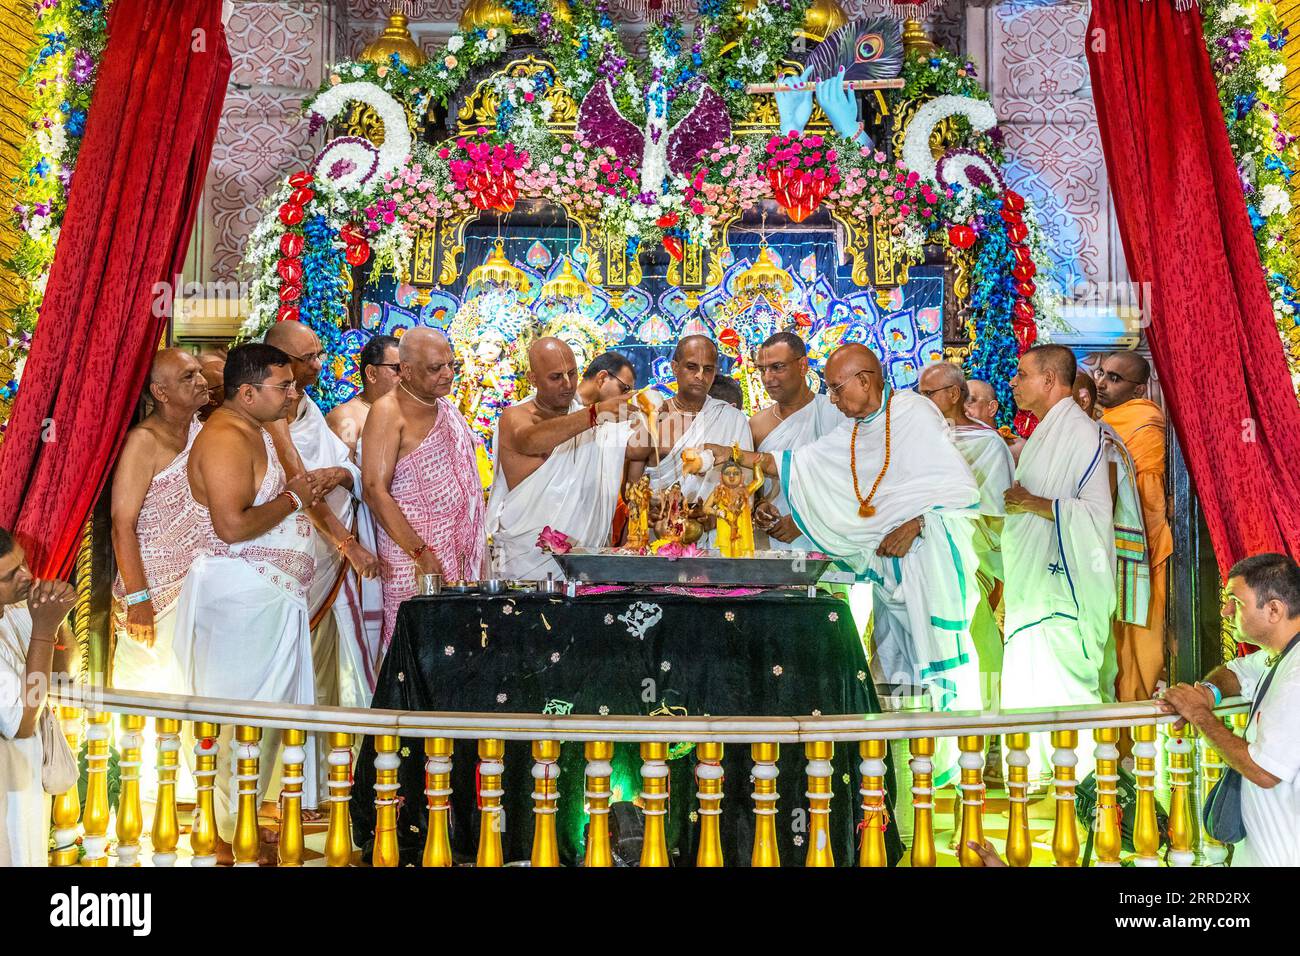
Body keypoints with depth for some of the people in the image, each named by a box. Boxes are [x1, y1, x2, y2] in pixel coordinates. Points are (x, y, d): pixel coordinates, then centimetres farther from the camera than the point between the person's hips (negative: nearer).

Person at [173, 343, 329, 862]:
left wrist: (311, 486, 9)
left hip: (271, 595, 10)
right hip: (240, 595, -10)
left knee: (266, 713, 15)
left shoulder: (259, 431, 14)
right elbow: (232, 526, -26)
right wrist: (293, 498, -14)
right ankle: (228, 837, 7)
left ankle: (245, 822, 26)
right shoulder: (225, 439, -17)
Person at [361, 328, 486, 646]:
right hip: (415, 551, -7)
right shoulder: (389, 412, -10)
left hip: (463, 552, 7)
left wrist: (479, 544, 16)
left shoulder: (444, 406, 15)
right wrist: (420, 552, -22)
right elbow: (375, 491, -17)